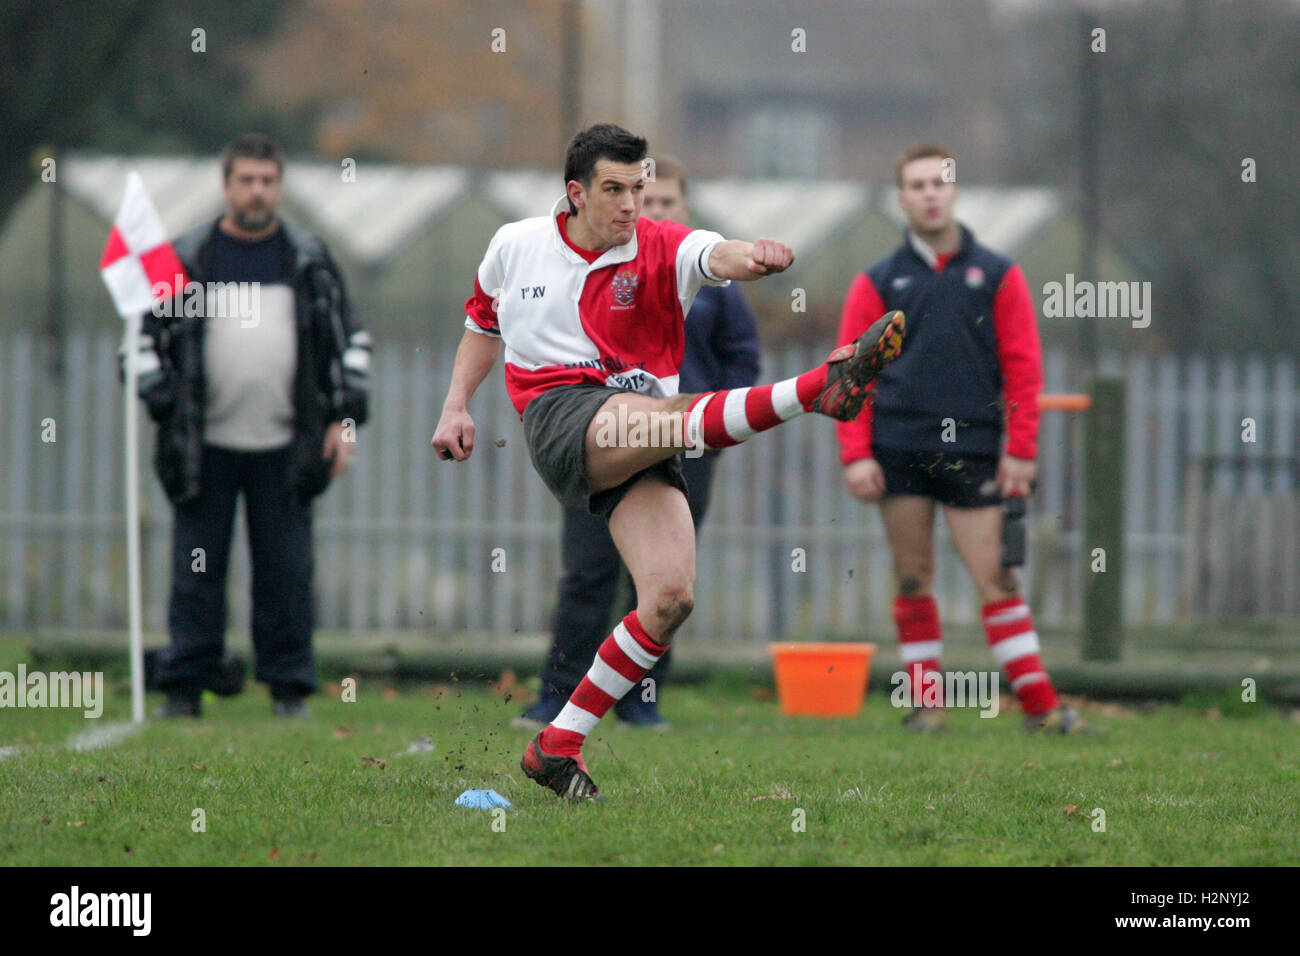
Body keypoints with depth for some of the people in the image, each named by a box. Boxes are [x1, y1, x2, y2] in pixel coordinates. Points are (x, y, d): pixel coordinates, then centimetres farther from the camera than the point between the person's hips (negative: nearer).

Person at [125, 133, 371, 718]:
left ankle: (290, 686, 8)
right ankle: (185, 684, 5)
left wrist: (346, 418, 5)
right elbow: (148, 336, 9)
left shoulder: (310, 261, 9)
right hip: (205, 445, 0)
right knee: (196, 571, 0)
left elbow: (350, 337, 13)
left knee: (286, 571, 1)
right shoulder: (186, 259, 6)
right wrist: (162, 406, -1)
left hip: (285, 447, 1)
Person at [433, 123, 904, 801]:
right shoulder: (515, 247, 10)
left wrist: (750, 256, -44)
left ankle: (557, 746, -6)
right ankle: (820, 386, -53)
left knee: (671, 597, -15)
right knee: (664, 417, -36)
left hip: (640, 444, 2)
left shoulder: (660, 249, 3)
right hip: (559, 415, -2)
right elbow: (483, 325, 29)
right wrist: (456, 406, 15)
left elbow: (717, 257, -20)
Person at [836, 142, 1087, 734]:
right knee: (913, 580, 3)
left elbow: (1022, 368, 6)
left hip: (974, 451, -1)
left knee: (996, 579, -4)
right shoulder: (880, 282, 8)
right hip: (899, 451, 1)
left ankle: (1039, 704, -5)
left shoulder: (997, 276, 8)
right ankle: (926, 701, 11)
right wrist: (855, 455, -4)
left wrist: (1020, 451, -1)